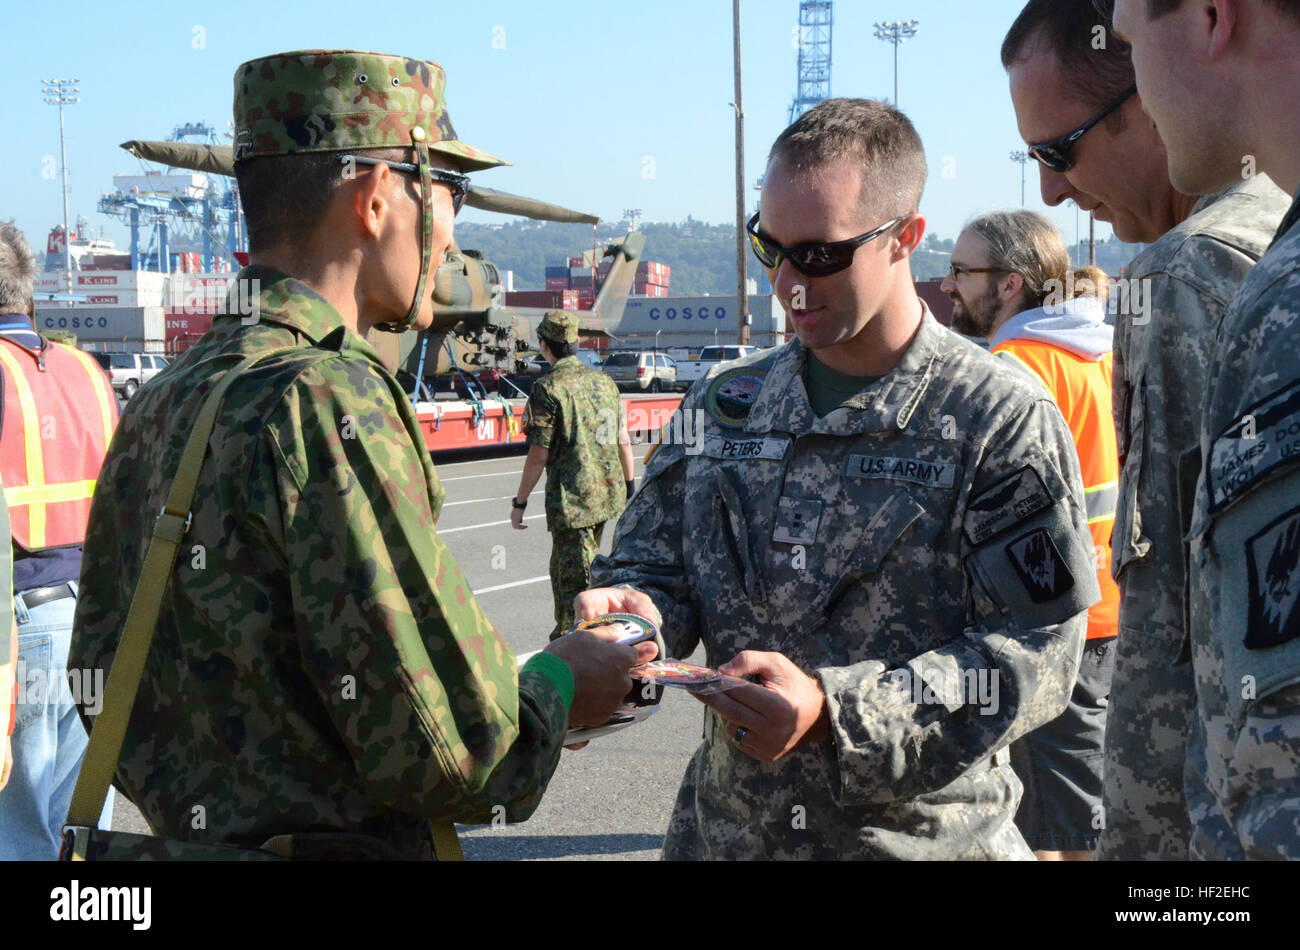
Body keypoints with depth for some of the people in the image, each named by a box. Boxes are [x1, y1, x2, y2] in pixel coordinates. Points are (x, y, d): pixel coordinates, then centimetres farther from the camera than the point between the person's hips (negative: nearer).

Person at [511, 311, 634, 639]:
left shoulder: (549, 388, -12)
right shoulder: (604, 381, 8)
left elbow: (539, 455, -14)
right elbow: (623, 442, 10)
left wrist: (519, 502, -6)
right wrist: (631, 488, 19)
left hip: (571, 500, -7)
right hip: (608, 495, 7)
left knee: (578, 581, -2)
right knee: (564, 568, 23)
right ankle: (565, 634, 35)